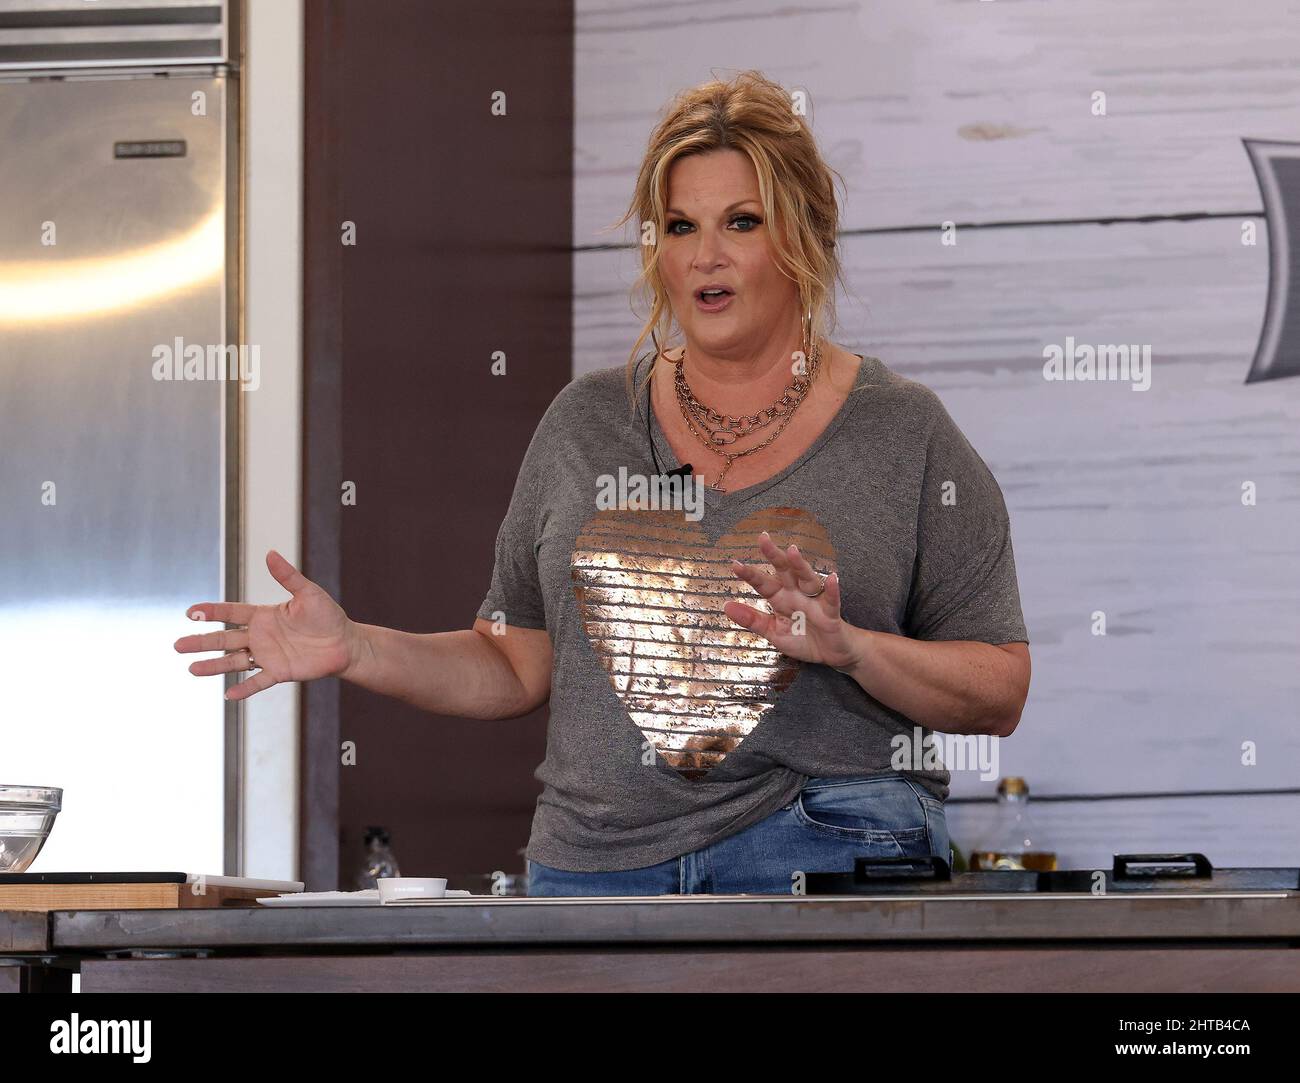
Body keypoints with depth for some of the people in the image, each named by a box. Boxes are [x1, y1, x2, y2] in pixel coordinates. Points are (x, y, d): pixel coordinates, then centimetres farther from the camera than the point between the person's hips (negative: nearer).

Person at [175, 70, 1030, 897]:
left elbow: (1000, 695, 1)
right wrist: (355, 649, 1)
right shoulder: (589, 422, 11)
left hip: (828, 867, -3)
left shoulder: (903, 432, 2)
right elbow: (519, 668, 14)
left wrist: (851, 648, -15)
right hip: (596, 865, 3)